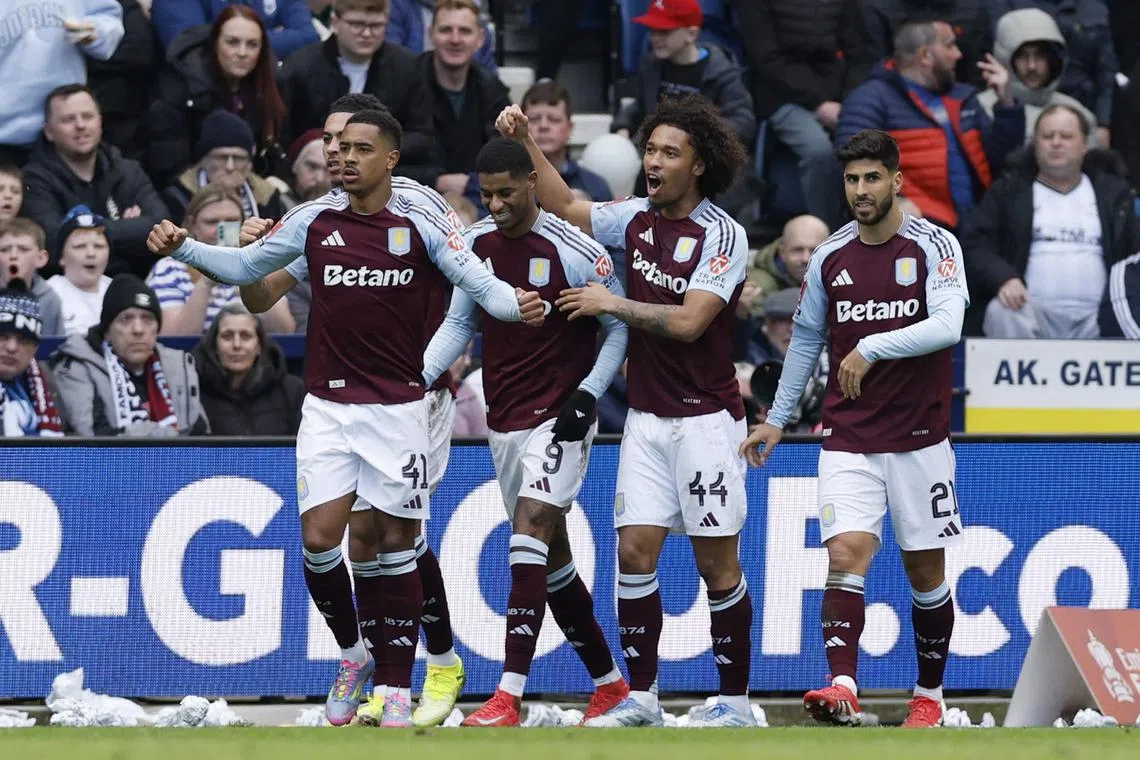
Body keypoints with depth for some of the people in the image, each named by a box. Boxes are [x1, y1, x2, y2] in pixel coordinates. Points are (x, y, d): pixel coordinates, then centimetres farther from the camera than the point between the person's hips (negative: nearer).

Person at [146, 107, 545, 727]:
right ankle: (352, 653, 17)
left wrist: (515, 304, -30)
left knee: (396, 544, 2)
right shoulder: (314, 220, 1)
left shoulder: (421, 223, -5)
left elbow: (479, 283, -8)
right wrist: (183, 248, -3)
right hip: (328, 406, 2)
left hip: (397, 407, -2)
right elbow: (243, 267, 12)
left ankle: (398, 688, 9)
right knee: (318, 539, -8)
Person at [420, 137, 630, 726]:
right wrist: (419, 378, 1)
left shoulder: (577, 252, -12)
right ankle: (609, 682, 27)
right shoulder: (475, 243, 5)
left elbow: (618, 328, -4)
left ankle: (508, 698, -27)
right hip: (504, 421, 7)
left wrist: (588, 395, -14)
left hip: (560, 417, -7)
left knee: (530, 531, -20)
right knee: (551, 553, 12)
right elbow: (459, 322, 15)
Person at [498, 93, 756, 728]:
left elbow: (688, 322, -19)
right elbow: (565, 206, 19)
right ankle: (641, 696, 3)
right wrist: (528, 142, 9)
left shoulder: (723, 236, -11)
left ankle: (736, 700, 7)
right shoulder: (638, 218, 7)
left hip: (705, 418, -6)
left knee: (717, 562, -2)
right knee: (635, 550, -2)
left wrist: (611, 304, -11)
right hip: (647, 415, 6)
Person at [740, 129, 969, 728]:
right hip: (847, 440, 2)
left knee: (924, 569, 7)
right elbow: (806, 339, 18)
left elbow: (947, 325, -20)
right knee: (845, 555, -16)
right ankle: (842, 689, -28)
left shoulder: (934, 246, -6)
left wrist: (872, 348, -24)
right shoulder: (829, 258, 6)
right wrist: (777, 419, 19)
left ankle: (929, 695, 23)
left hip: (919, 437, -2)